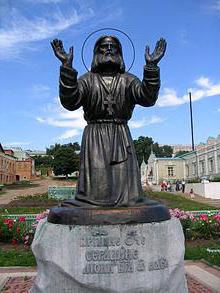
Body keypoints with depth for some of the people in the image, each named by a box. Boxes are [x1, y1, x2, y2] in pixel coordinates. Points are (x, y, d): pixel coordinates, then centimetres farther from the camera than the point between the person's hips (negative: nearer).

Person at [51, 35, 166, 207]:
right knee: (96, 189, -7)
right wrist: (67, 65, -19)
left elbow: (148, 98, -7)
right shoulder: (87, 80, 8)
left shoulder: (129, 80, 11)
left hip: (121, 138, 1)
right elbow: (69, 102, -10)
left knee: (122, 184, -3)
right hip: (94, 139, -1)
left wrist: (151, 66, -18)